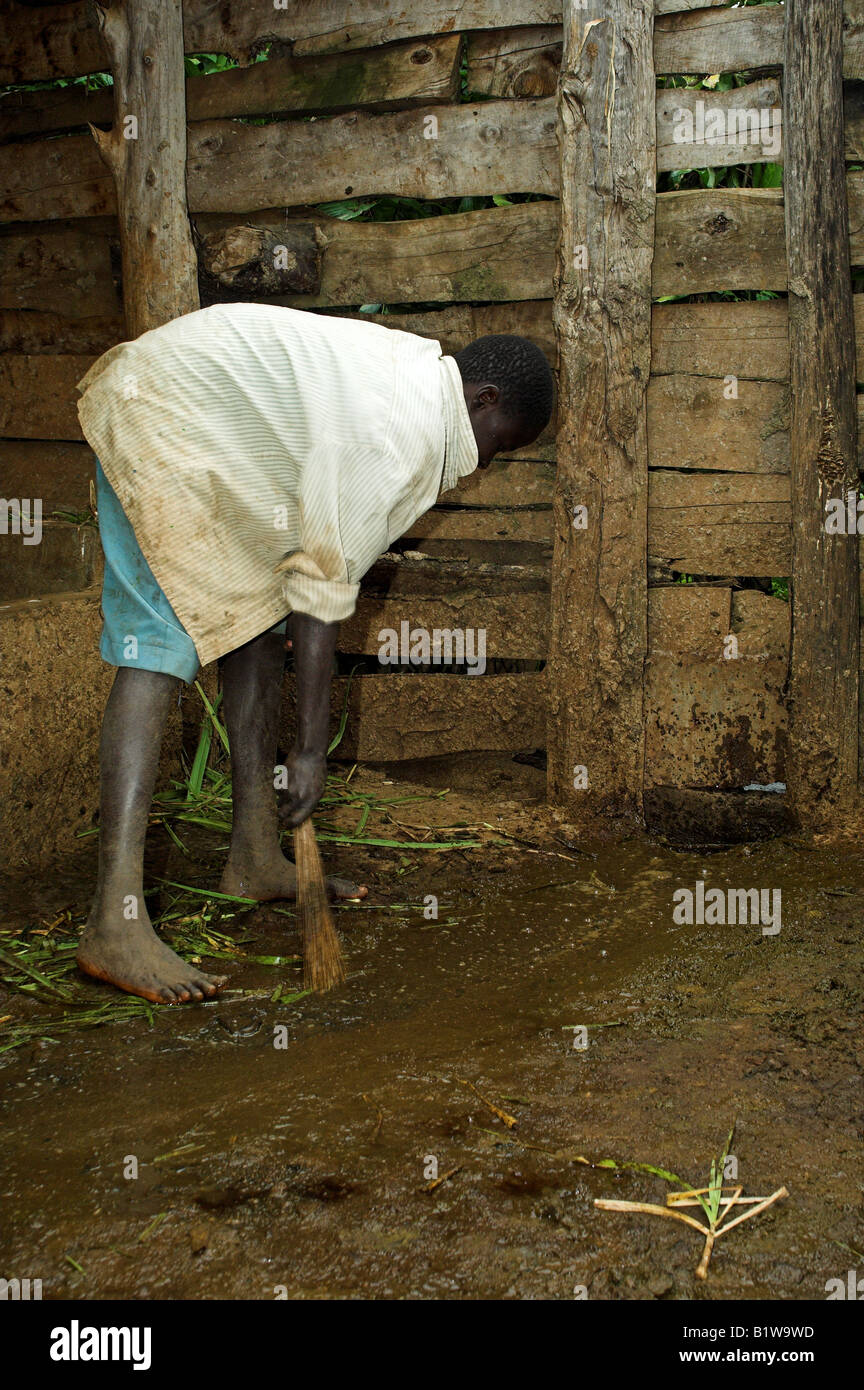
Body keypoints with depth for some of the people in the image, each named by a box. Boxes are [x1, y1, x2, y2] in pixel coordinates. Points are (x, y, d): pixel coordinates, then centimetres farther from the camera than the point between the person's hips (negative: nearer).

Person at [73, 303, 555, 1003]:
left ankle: (255, 857, 17)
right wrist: (312, 748, -18)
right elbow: (323, 587, -24)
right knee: (159, 647, -18)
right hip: (156, 419, -11)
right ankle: (115, 921, -23)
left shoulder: (415, 370, 6)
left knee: (260, 617, 10)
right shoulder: (402, 430, -25)